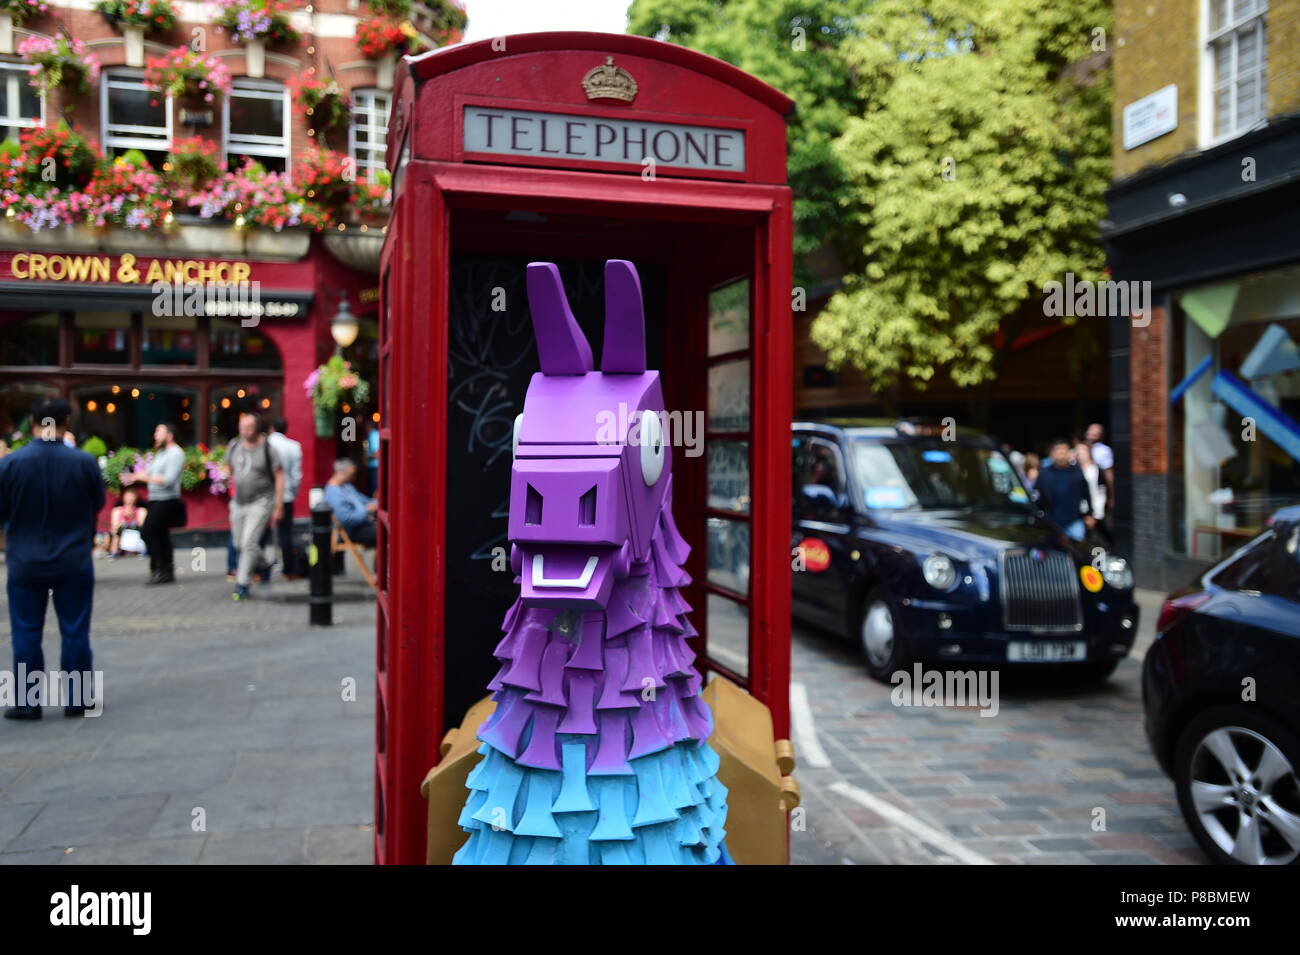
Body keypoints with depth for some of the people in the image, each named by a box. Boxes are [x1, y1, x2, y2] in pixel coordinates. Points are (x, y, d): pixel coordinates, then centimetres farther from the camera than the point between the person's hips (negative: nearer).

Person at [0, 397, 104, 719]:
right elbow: (98, 505, 3)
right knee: (75, 631, 8)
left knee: (27, 632, 9)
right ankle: (77, 699, 14)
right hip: (74, 561, 0)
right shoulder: (84, 462, -11)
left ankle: (27, 702, 13)